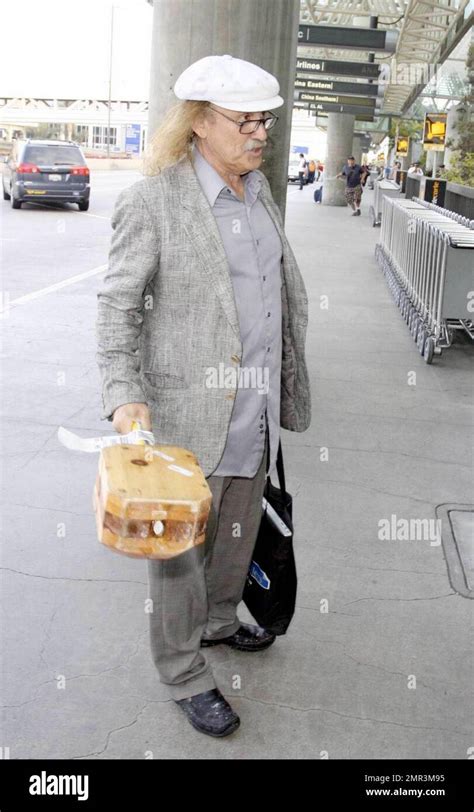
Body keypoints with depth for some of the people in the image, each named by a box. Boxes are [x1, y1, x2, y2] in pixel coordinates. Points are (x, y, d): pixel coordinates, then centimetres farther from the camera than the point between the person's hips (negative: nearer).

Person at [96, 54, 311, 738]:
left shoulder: (258, 189, 8)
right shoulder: (152, 201, -14)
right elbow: (118, 305, -12)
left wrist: (287, 370, 20)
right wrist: (124, 394, -23)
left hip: (256, 407, 7)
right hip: (188, 410, -7)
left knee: (238, 527, 23)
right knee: (181, 544, 7)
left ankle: (218, 620, 47)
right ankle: (184, 674, 25)